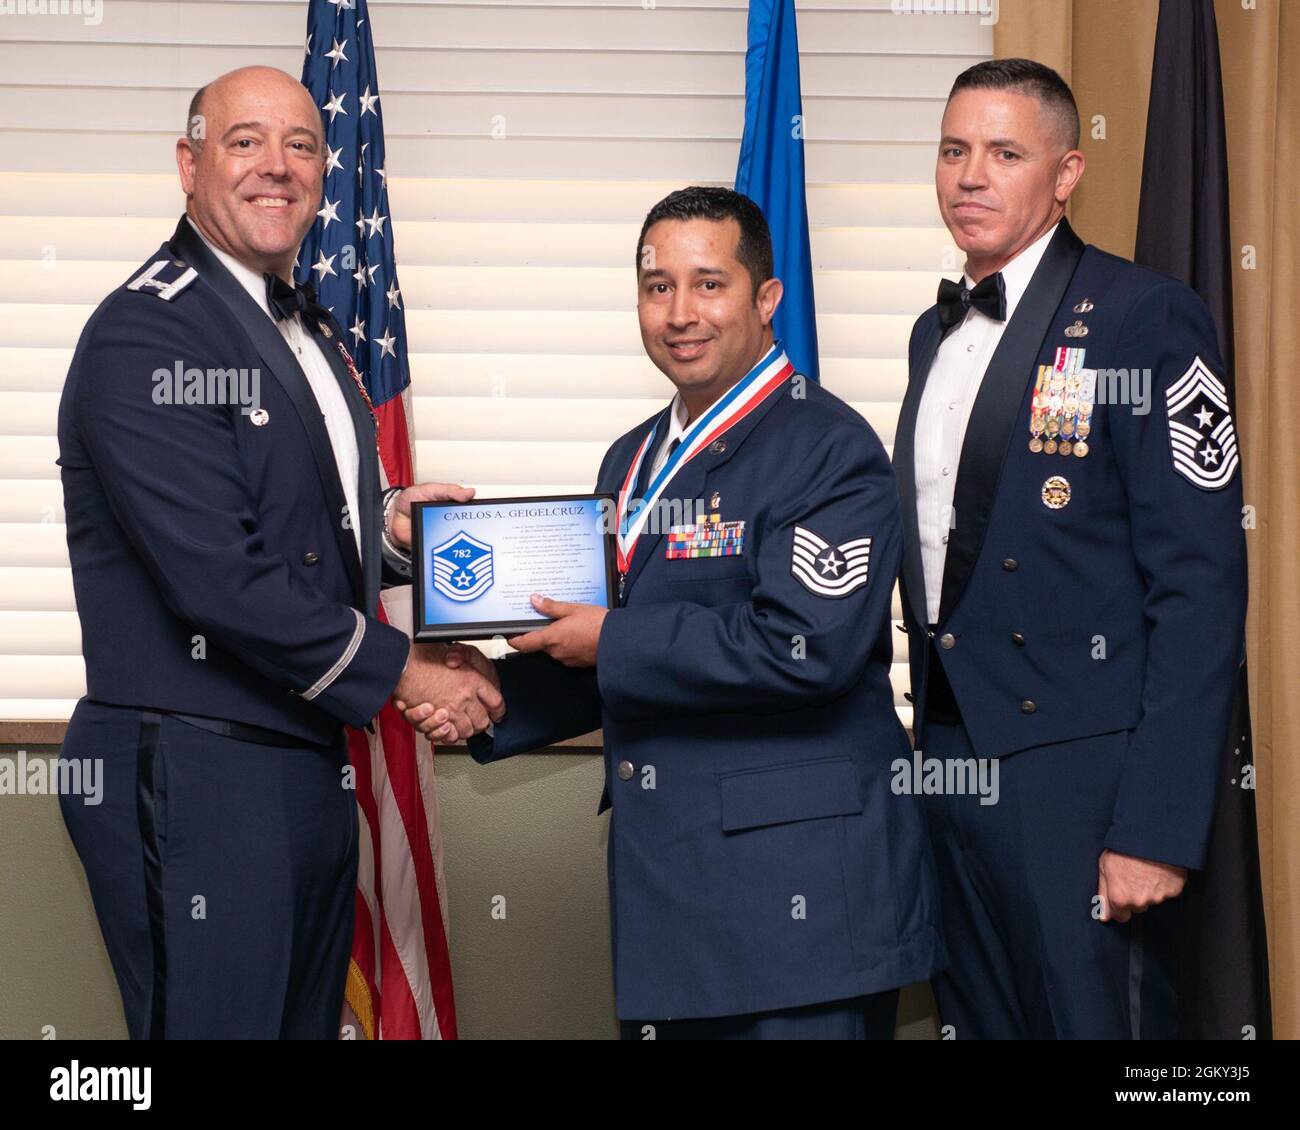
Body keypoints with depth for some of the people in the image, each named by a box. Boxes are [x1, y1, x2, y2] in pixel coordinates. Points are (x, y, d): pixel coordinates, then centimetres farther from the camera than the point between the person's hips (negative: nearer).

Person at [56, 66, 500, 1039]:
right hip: (194, 776, -9)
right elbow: (218, 576, -21)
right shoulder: (145, 333, -14)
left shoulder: (311, 329, 16)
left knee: (309, 1020, 14)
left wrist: (383, 523, 5)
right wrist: (401, 671, -13)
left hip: (309, 767, 9)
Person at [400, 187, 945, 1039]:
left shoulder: (829, 450, -10)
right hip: (666, 885, 8)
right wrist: (498, 694, 4)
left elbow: (809, 646, -22)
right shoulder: (634, 462, 16)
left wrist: (612, 643, -14)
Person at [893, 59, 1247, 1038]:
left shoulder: (1146, 319, -10)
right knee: (979, 1022, 13)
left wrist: (1156, 826, -19)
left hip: (1078, 772, -7)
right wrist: (932, 744, 12)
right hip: (951, 761, 7)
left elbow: (1200, 587, -14)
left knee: (1096, 1019, -3)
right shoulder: (936, 333, 14)